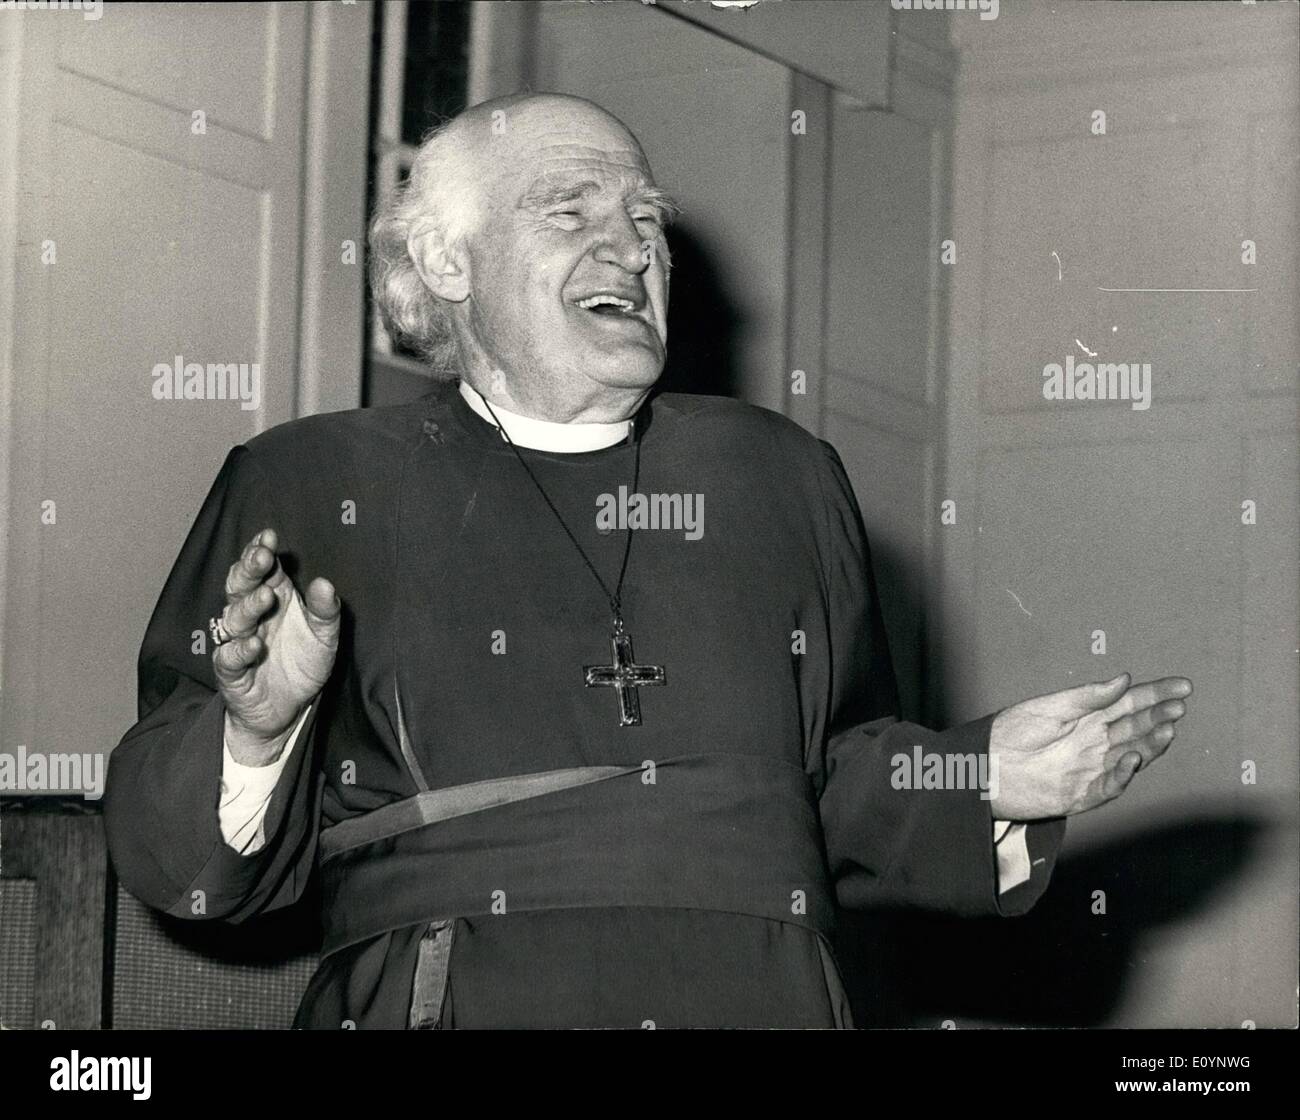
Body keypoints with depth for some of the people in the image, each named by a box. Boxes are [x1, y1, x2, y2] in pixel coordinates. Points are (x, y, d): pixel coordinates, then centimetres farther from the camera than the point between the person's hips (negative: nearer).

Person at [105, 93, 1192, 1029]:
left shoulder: (779, 476, 18)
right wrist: (258, 733, -14)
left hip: (765, 1008, 4)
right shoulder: (309, 486, 8)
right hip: (447, 1009, -3)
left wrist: (987, 782, 6)